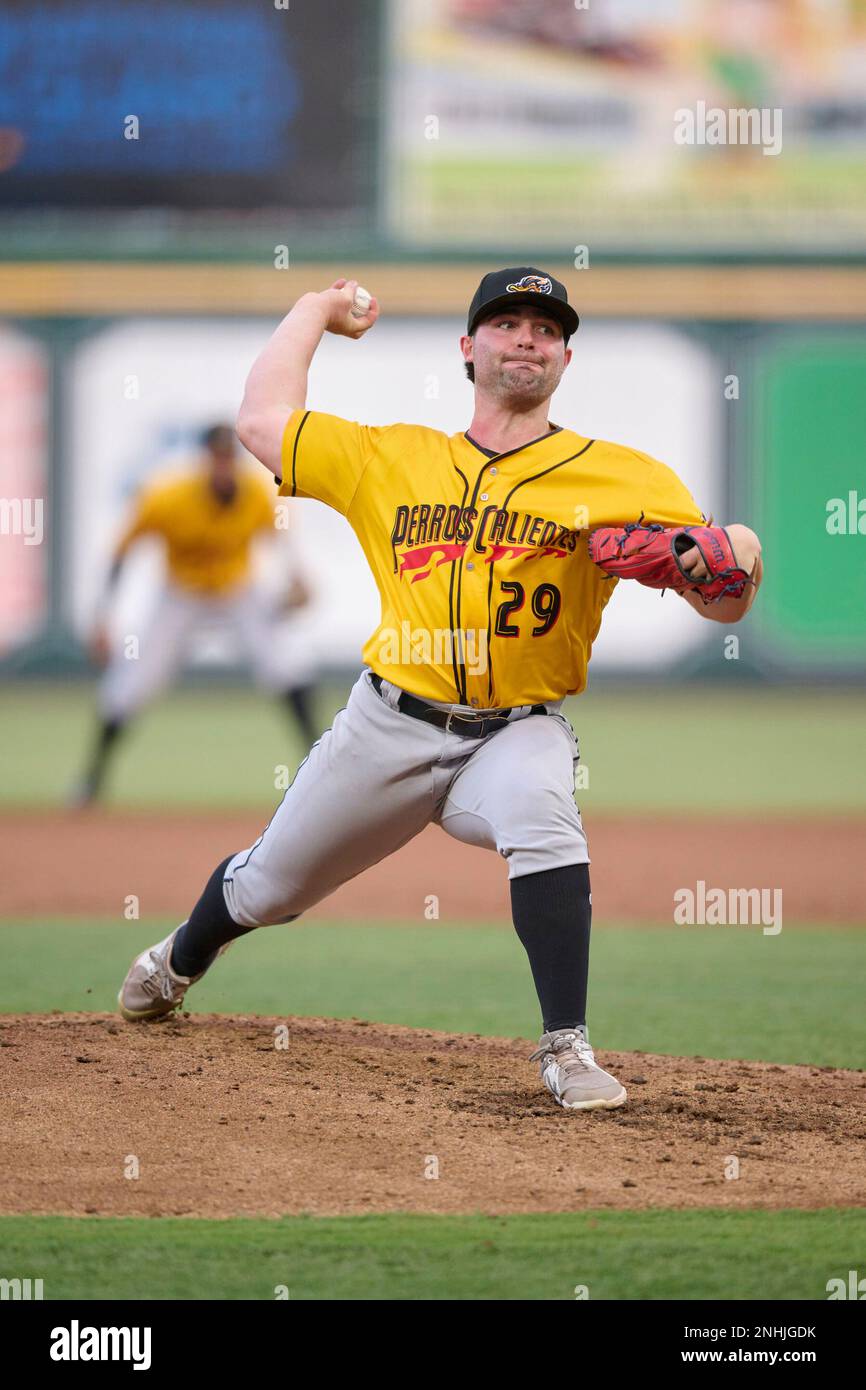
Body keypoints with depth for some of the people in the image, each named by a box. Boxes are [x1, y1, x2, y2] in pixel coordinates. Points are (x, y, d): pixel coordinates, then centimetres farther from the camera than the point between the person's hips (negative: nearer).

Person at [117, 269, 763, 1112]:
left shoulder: (622, 478, -2)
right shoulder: (392, 458, 6)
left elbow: (723, 606, -7)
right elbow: (262, 419, 8)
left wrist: (739, 561, -31)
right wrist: (316, 311, 20)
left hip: (518, 731, -3)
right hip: (390, 725, 3)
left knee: (541, 813, -37)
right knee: (267, 884, 16)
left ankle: (567, 1049, -34)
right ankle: (180, 962, 51)